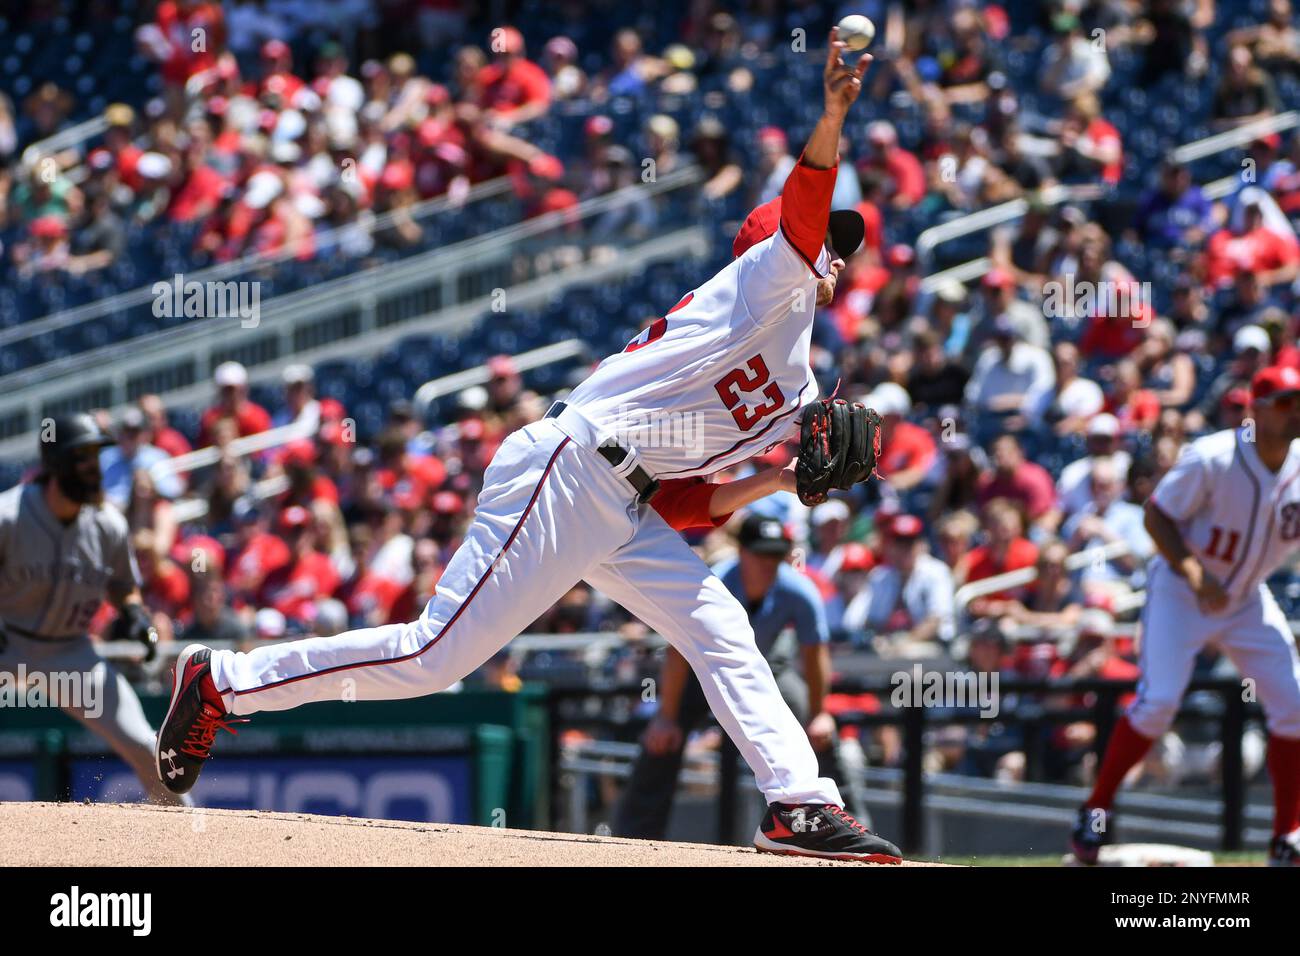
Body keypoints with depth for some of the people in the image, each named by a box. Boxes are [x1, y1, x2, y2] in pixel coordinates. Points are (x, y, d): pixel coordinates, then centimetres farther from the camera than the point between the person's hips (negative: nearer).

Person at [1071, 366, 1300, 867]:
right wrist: (1195, 575, -28)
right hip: (1180, 588, -5)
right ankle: (1095, 811, 0)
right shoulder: (1212, 459, -22)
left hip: (1248, 598, 5)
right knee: (1158, 701, -17)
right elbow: (1157, 514, -16)